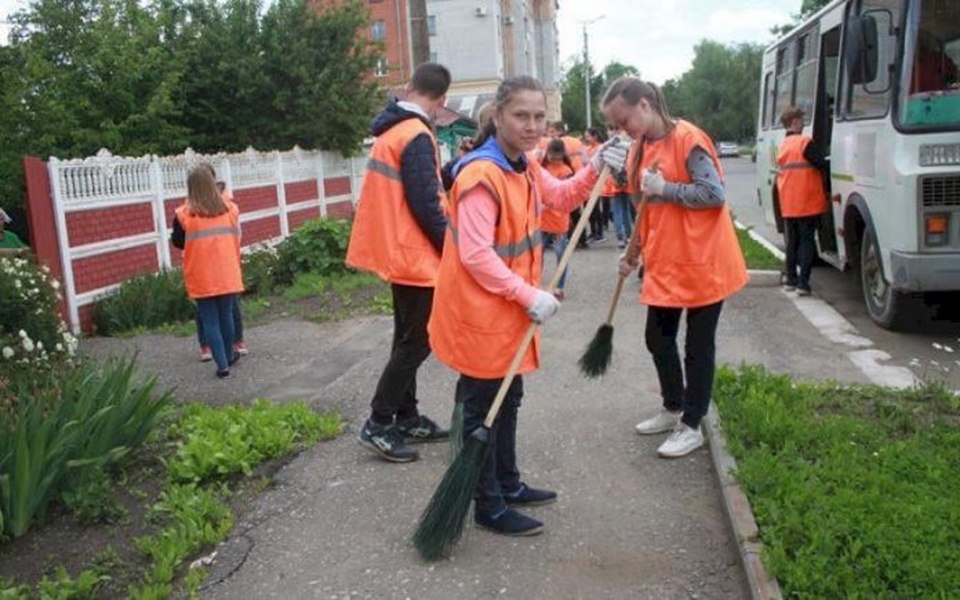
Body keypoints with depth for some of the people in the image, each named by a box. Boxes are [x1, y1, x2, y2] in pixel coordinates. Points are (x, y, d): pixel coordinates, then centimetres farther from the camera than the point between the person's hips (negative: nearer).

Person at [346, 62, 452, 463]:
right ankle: (377, 426, 4)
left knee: (408, 339, 17)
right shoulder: (417, 137, -18)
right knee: (416, 343, -1)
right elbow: (426, 205, -21)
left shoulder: (391, 131, 11)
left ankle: (407, 418, 27)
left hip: (397, 253, 10)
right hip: (417, 257, -10)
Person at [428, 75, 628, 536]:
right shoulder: (481, 175, -24)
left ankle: (508, 485, 38)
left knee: (508, 400, 21)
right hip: (479, 313, -10)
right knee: (483, 410, 4)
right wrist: (530, 295, -25)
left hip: (510, 310, 10)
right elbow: (476, 255, -28)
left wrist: (594, 170, 4)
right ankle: (489, 507, 18)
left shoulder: (525, 168, 7)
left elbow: (562, 198, 21)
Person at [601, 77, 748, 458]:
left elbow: (715, 195, -21)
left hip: (701, 262, -8)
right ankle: (673, 409, 35)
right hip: (664, 264, 8)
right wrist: (633, 253, 14)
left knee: (698, 346, 4)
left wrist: (664, 188, -22)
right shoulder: (640, 150, 8)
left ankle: (691, 427, 16)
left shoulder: (687, 139, -16)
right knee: (658, 338, 15)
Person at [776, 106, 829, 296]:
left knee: (792, 241, 15)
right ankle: (803, 282, -5)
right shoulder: (805, 143, -12)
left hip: (787, 204, 6)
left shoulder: (782, 145, 11)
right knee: (807, 241, -2)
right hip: (807, 203, -6)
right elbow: (823, 166, -15)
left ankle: (791, 278, 20)